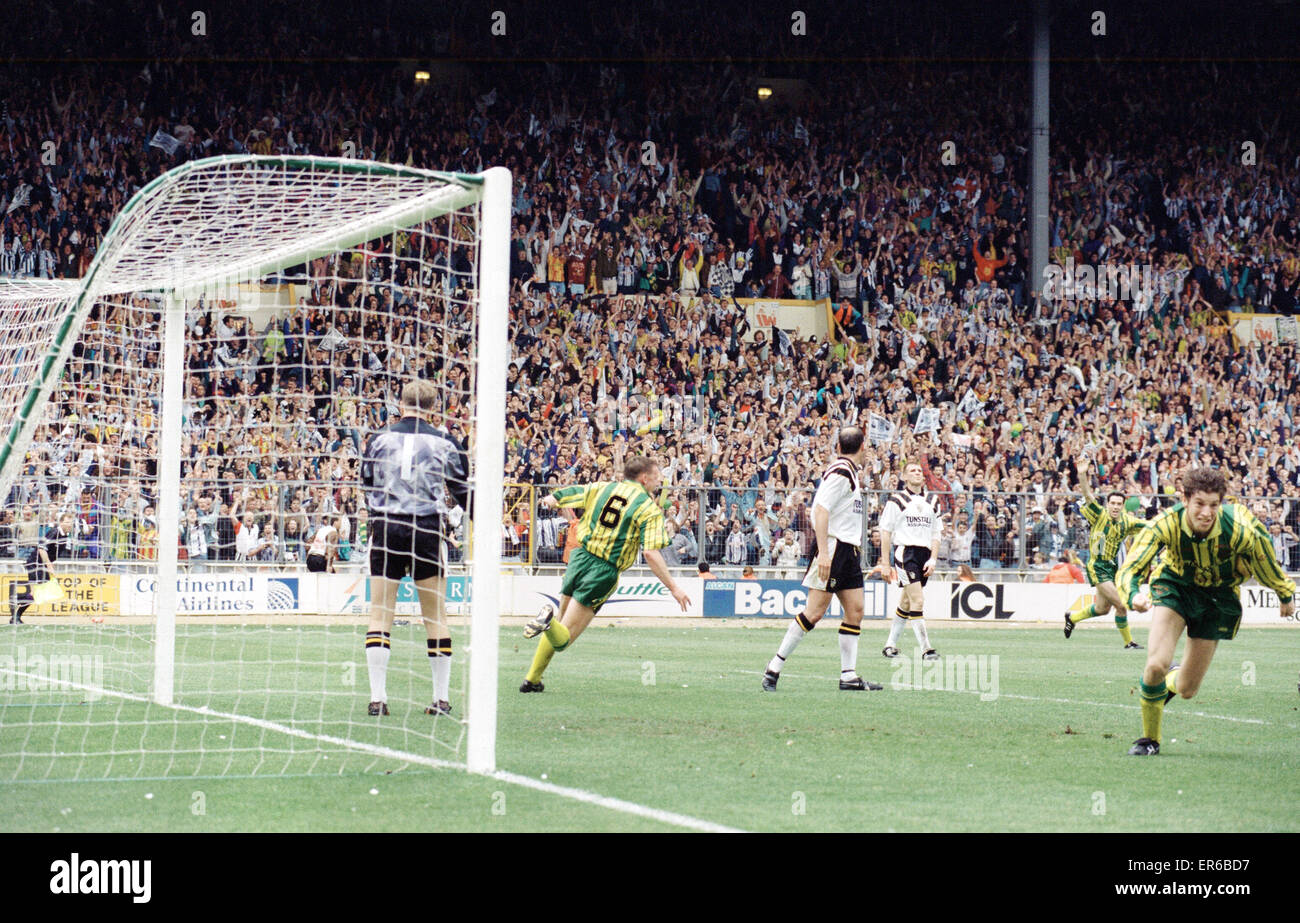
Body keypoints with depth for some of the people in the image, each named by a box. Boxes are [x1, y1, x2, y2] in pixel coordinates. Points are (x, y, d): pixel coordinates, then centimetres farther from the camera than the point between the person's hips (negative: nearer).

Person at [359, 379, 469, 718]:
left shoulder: (379, 439, 5)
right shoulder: (444, 442, 1)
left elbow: (367, 487, 12)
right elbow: (463, 491, 8)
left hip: (385, 527, 1)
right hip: (427, 530, -1)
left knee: (380, 613, 4)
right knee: (435, 615, 8)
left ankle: (377, 697, -3)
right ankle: (441, 698, 8)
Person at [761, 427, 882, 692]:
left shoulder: (850, 472, 16)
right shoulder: (840, 473, -13)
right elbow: (821, 510, -21)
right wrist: (824, 552, -26)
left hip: (848, 550, 10)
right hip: (832, 547, -10)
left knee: (855, 610, 4)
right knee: (815, 611, -11)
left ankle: (849, 675, 4)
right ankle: (774, 668, -6)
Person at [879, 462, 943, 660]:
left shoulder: (932, 501, 16)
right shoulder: (896, 500, 1)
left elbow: (936, 533, 17)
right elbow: (885, 532, 1)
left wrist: (933, 559, 3)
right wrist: (885, 564, -4)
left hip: (925, 553, 6)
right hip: (905, 552, -6)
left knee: (906, 603, 12)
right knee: (918, 600, -16)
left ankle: (890, 644, 25)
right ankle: (926, 649, -19)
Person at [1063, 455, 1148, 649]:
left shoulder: (1126, 521, 3)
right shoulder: (1100, 515, -11)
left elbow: (1148, 526, 12)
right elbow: (1088, 495, -24)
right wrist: (1082, 474, -37)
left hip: (1113, 566, 7)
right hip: (1098, 567, -7)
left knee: (1103, 608, 18)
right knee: (1121, 606, -12)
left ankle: (1072, 618, 41)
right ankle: (1128, 642, 2)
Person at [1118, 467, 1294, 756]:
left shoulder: (1240, 531, -31)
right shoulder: (1166, 525, -31)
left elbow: (1268, 565, -10)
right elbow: (1128, 569, -34)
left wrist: (1286, 596, 8)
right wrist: (1135, 596, -56)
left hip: (1218, 595, 1)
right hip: (1175, 584, -1)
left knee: (1187, 689, 2)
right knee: (1156, 664, -22)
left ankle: (1171, 680, 44)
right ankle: (1149, 739, 5)